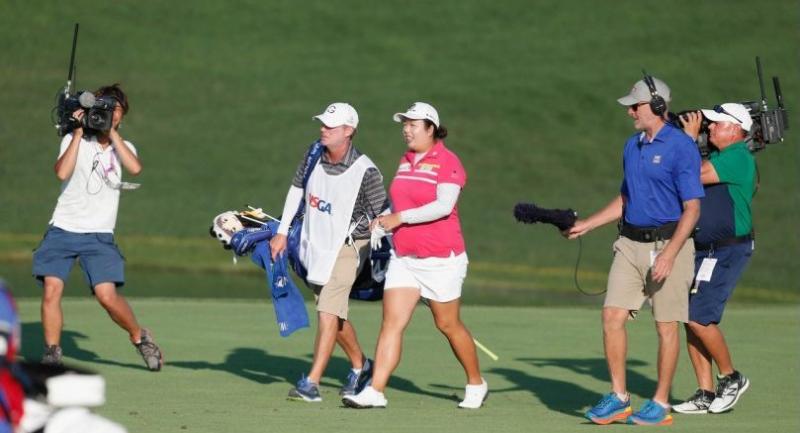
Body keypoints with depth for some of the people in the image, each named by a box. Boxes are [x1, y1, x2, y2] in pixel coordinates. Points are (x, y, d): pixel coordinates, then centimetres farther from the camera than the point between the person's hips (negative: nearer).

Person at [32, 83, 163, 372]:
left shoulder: (123, 147, 9)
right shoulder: (74, 140, 4)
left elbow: (135, 168, -14)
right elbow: (62, 172, -14)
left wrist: (112, 132, -11)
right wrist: (78, 133, -12)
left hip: (99, 236, 0)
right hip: (62, 229, 0)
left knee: (107, 295, -14)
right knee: (51, 290, -14)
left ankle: (139, 338, 10)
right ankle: (51, 354, -2)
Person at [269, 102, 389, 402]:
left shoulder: (365, 171, -20)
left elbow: (385, 215, -13)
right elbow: (297, 189, 12)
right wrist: (282, 232, 12)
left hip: (347, 246, -7)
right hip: (314, 242, 7)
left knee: (328, 311, -17)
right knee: (333, 313, 16)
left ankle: (312, 382, -21)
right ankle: (360, 366, 36)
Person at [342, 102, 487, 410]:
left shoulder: (447, 162, -11)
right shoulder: (405, 162, 12)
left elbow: (443, 206, -22)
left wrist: (400, 218, -21)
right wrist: (383, 224, 5)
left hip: (440, 259, -6)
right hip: (403, 257, 6)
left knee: (448, 325, 6)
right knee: (391, 322, -5)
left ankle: (476, 384, 25)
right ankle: (375, 392, -11)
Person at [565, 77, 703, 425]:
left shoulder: (681, 147, -11)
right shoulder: (632, 146, 13)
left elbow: (692, 208, -15)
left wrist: (669, 254, -23)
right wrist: (586, 225, 17)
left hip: (668, 243, -7)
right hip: (630, 243, 7)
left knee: (666, 326, 0)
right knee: (612, 315, -1)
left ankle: (661, 404, 8)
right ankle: (618, 397, 6)